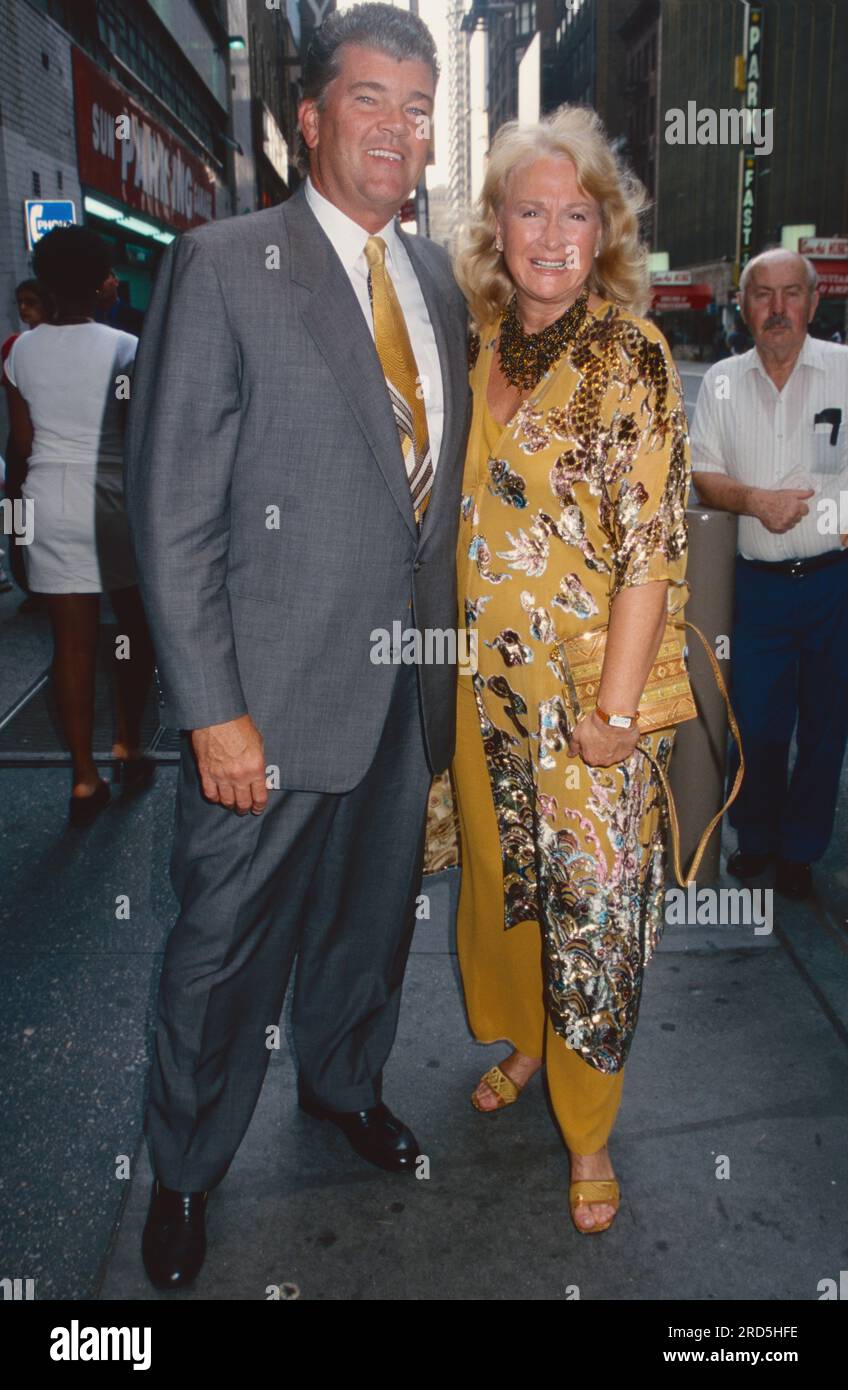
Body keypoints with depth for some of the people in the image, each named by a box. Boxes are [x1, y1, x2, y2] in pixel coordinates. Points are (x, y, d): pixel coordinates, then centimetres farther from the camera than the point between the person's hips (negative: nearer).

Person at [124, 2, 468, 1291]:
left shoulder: (437, 278, 10)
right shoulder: (222, 265, -9)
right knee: (226, 945, 10)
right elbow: (173, 510, -12)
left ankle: (343, 1081, 49)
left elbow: (437, 477, 12)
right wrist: (213, 712, -16)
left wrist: (445, 645, 6)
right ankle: (184, 1170, 35)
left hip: (407, 687, 6)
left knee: (373, 915, 22)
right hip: (274, 697, -5)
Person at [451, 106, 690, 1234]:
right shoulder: (485, 343, 5)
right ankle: (522, 1040, 44)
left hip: (589, 684, -6)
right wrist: (460, 649, 11)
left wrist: (617, 709, -18)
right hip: (489, 674, 6)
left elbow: (652, 544, -16)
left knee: (593, 898, 4)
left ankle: (588, 1129, 23)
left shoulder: (630, 355, -12)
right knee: (500, 868, 19)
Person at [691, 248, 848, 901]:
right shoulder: (722, 382, 6)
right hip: (760, 581, 1)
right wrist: (755, 499, -11)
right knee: (758, 723, 7)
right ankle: (756, 839, 29)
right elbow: (702, 474, 7)